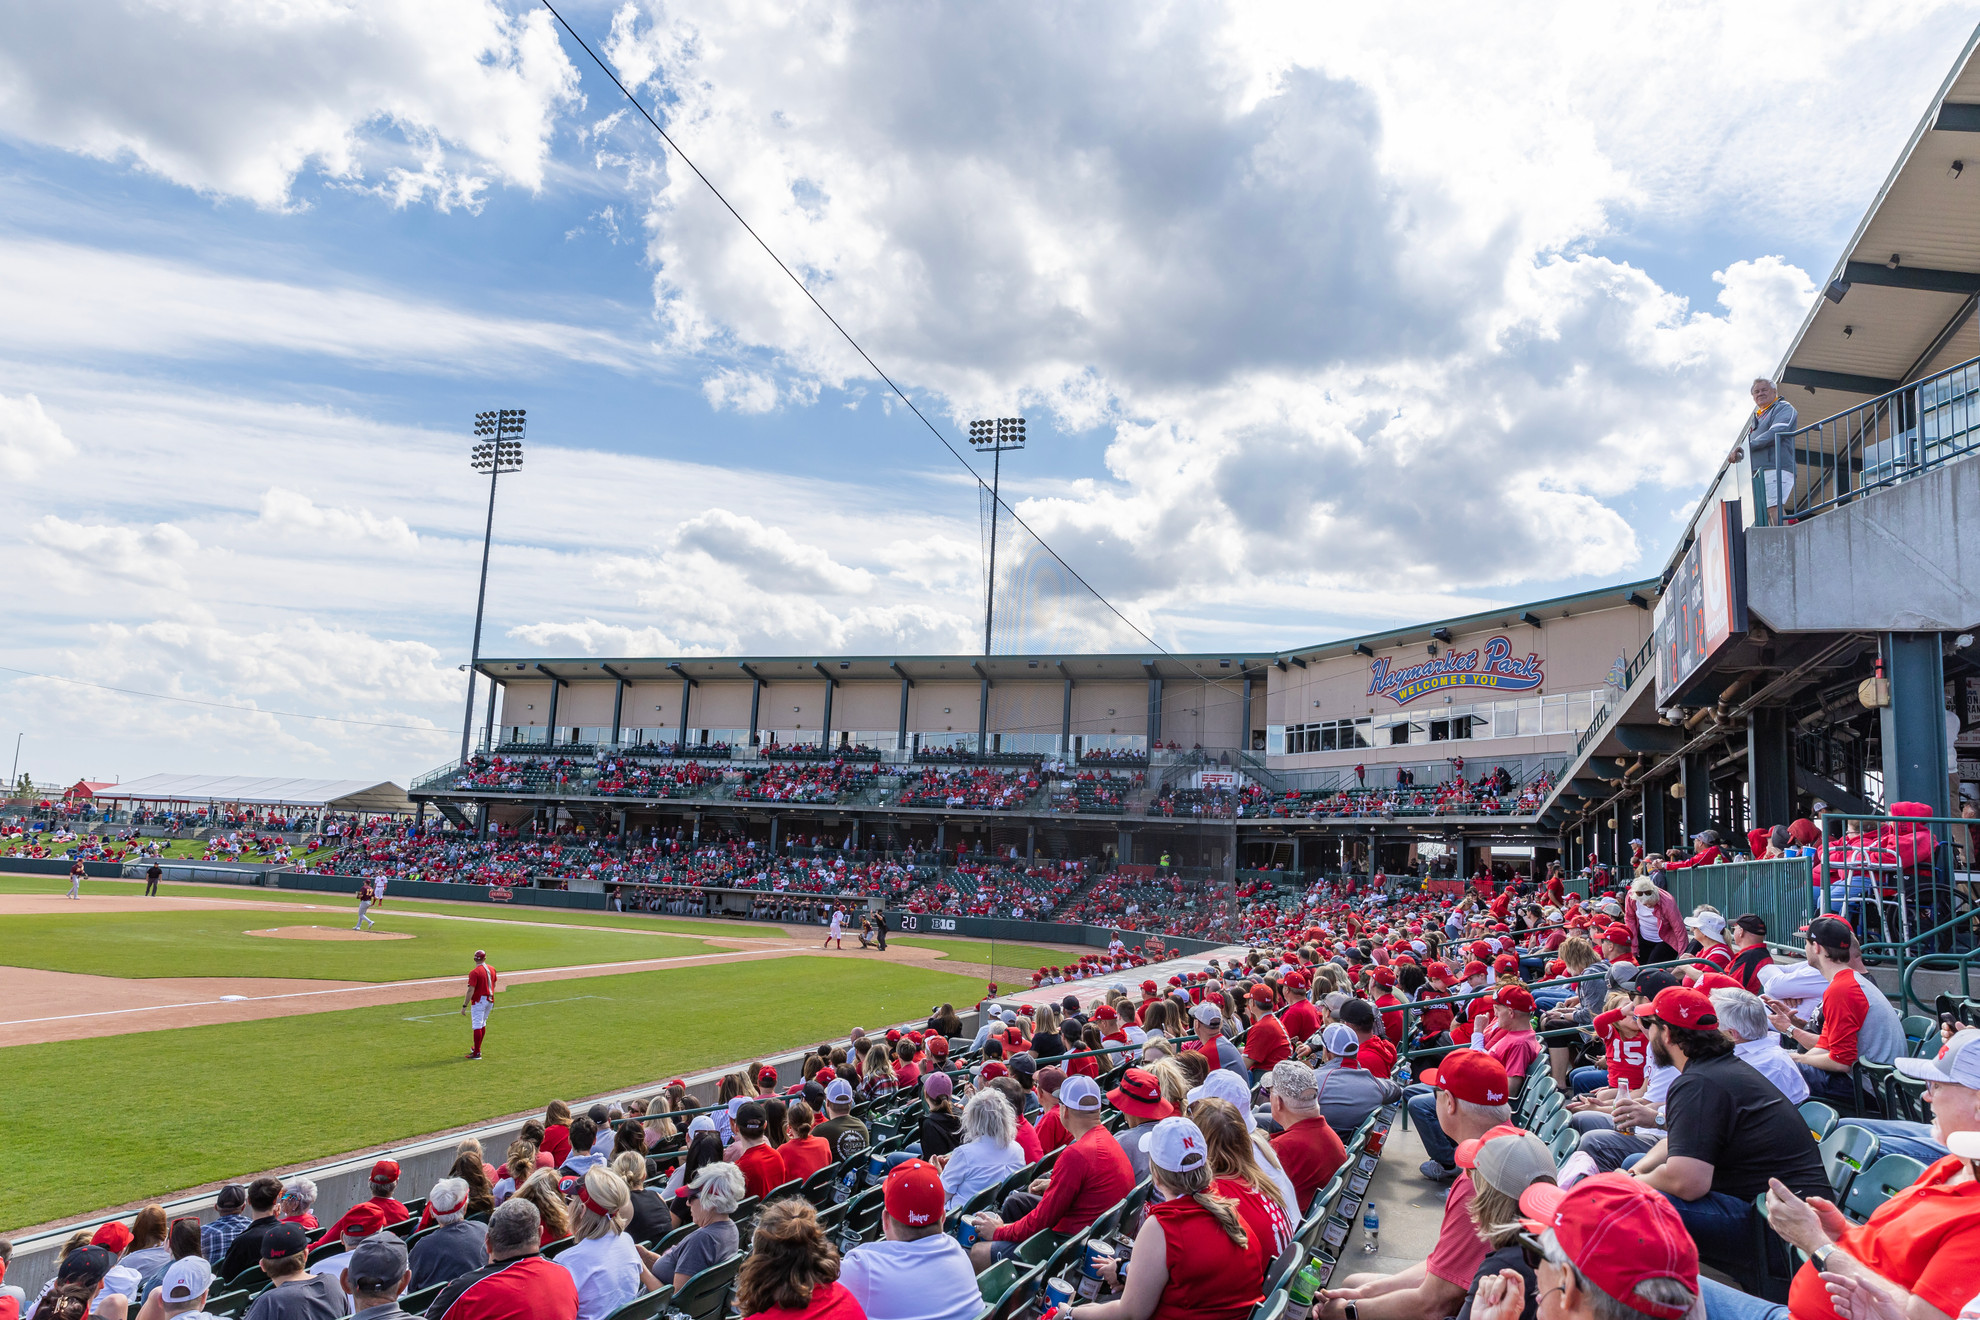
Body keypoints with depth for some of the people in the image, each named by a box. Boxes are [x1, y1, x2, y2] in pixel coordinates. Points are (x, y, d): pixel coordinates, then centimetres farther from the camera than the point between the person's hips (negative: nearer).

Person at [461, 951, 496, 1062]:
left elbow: (471, 990, -20)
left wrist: (464, 1006, -17)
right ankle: (477, 1048, 31)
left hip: (479, 1000, -7)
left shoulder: (474, 972, -16)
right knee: (483, 1024, 20)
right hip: (489, 1000, 7)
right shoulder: (491, 969, 7)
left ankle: (476, 1053, -9)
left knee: (477, 1025, -7)